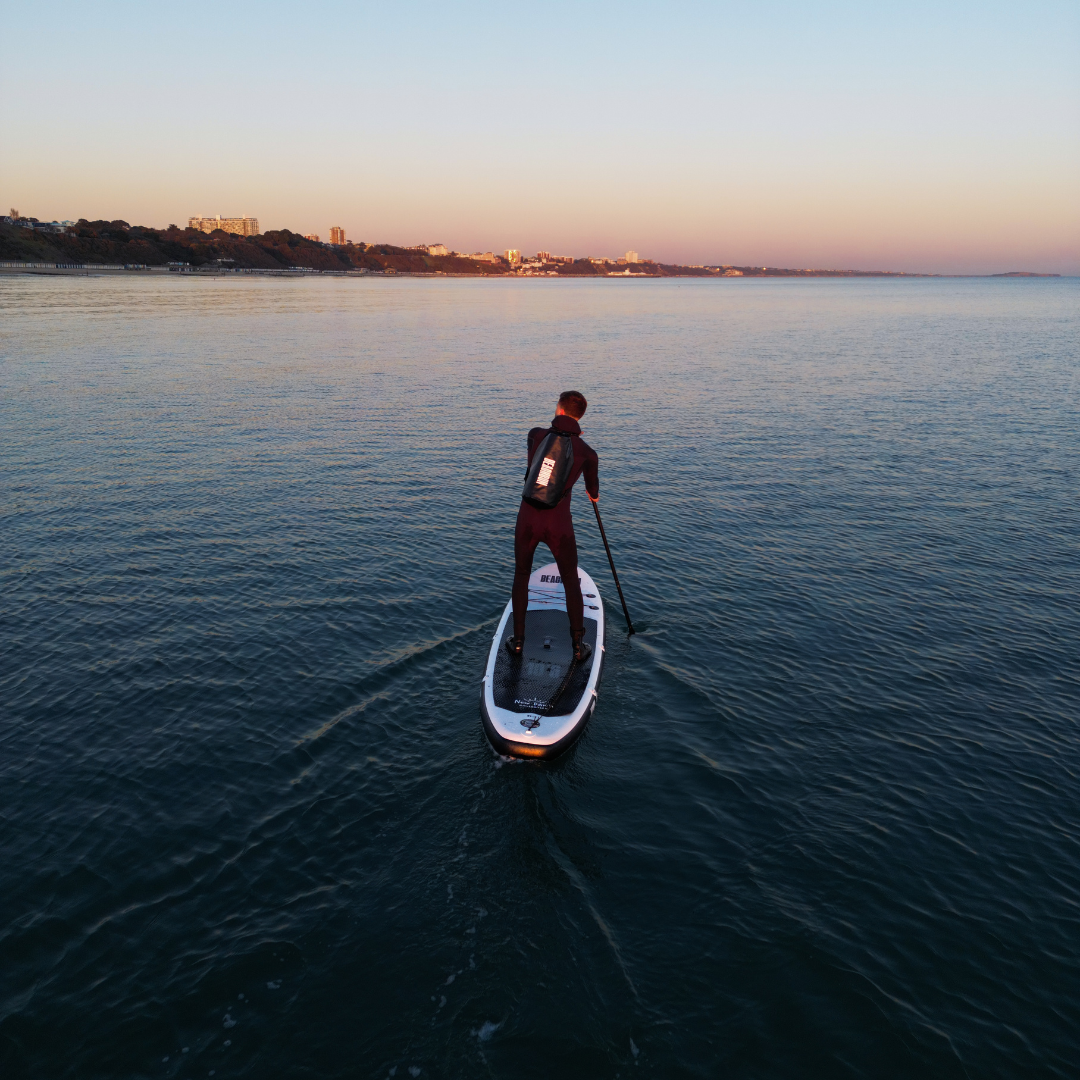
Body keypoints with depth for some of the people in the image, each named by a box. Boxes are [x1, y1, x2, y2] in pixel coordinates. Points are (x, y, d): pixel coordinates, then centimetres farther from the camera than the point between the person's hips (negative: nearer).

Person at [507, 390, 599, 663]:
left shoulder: (536, 435, -5)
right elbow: (592, 487, 15)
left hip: (527, 521, 1)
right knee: (571, 582, 17)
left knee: (521, 576, 21)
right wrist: (594, 495, 40)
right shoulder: (587, 453, -5)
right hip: (559, 525, -1)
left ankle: (518, 641, 26)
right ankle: (578, 645, 21)